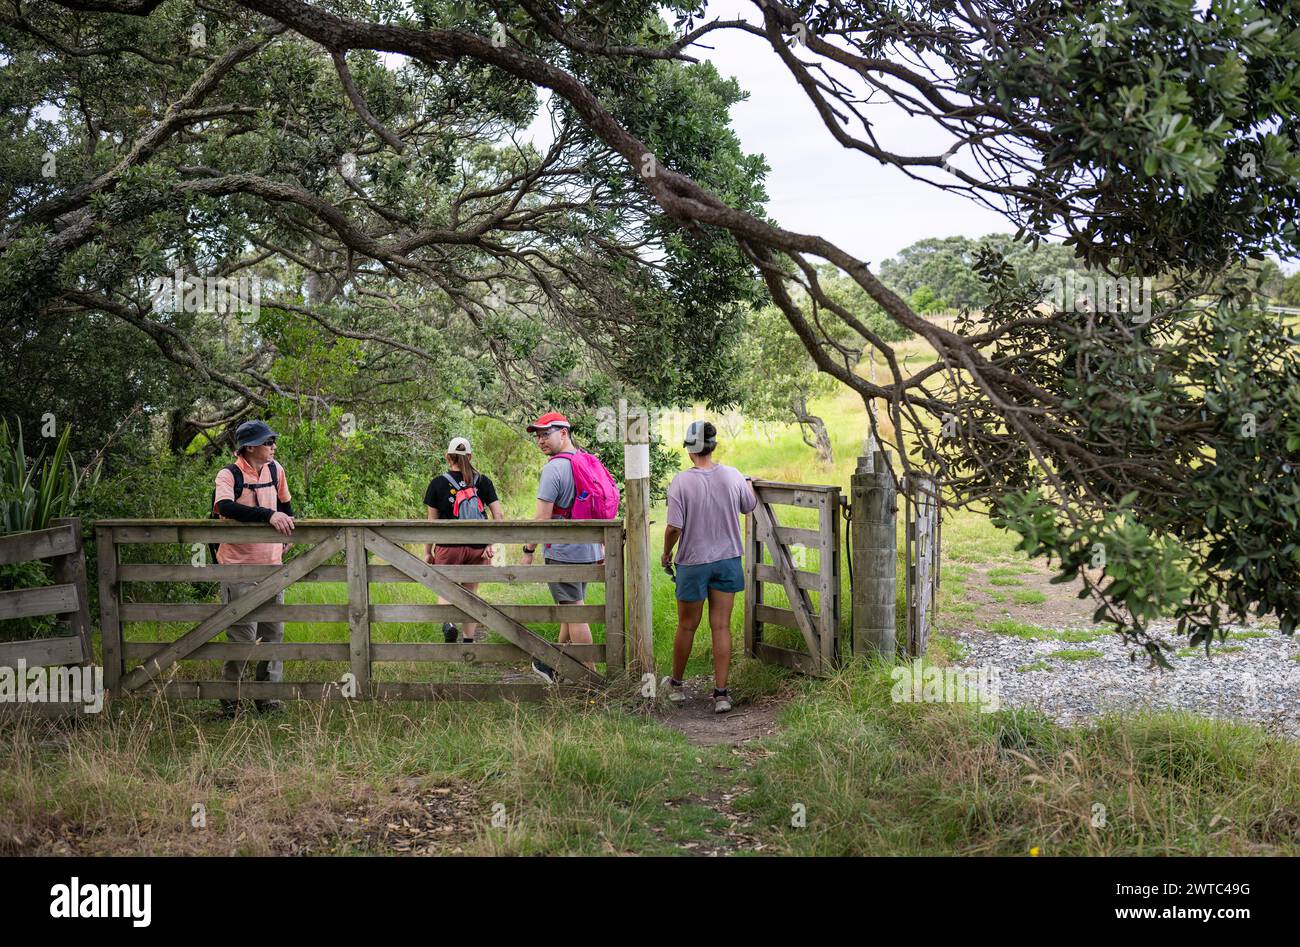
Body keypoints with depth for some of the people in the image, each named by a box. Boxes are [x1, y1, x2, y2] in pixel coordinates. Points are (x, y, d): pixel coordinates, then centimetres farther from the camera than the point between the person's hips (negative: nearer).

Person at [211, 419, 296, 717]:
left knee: (274, 631, 10)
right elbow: (224, 506, -33)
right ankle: (230, 698, 10)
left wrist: (287, 531, 16)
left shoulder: (275, 470, 7)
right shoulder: (229, 474, -13)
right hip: (239, 567, -6)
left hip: (271, 564, 6)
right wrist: (268, 515, -40)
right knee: (243, 634, -5)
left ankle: (267, 695, 20)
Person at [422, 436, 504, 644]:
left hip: (449, 547, -2)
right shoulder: (483, 481, 2)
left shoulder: (438, 483, -2)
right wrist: (491, 544, -3)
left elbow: (432, 522, 1)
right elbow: (499, 515, -5)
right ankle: (468, 640, 16)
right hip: (477, 548, 2)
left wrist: (427, 552, 8)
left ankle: (448, 622, -16)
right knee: (470, 593, 15)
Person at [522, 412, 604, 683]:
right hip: (589, 551, 8)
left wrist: (529, 550, -7)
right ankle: (556, 668, 28)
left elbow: (543, 516, -16)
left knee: (574, 614, -2)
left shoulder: (554, 467, -15)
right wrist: (602, 548, 21)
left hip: (563, 552, -8)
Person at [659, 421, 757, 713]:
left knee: (687, 626, 13)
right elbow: (750, 506, 12)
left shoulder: (681, 482, -16)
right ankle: (721, 693, 6)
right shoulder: (733, 476, -6)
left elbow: (674, 527, -16)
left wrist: (666, 553, 3)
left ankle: (675, 684, 31)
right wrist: (749, 483, 33)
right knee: (721, 627, 6)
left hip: (693, 563, -2)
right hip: (727, 560, 2)